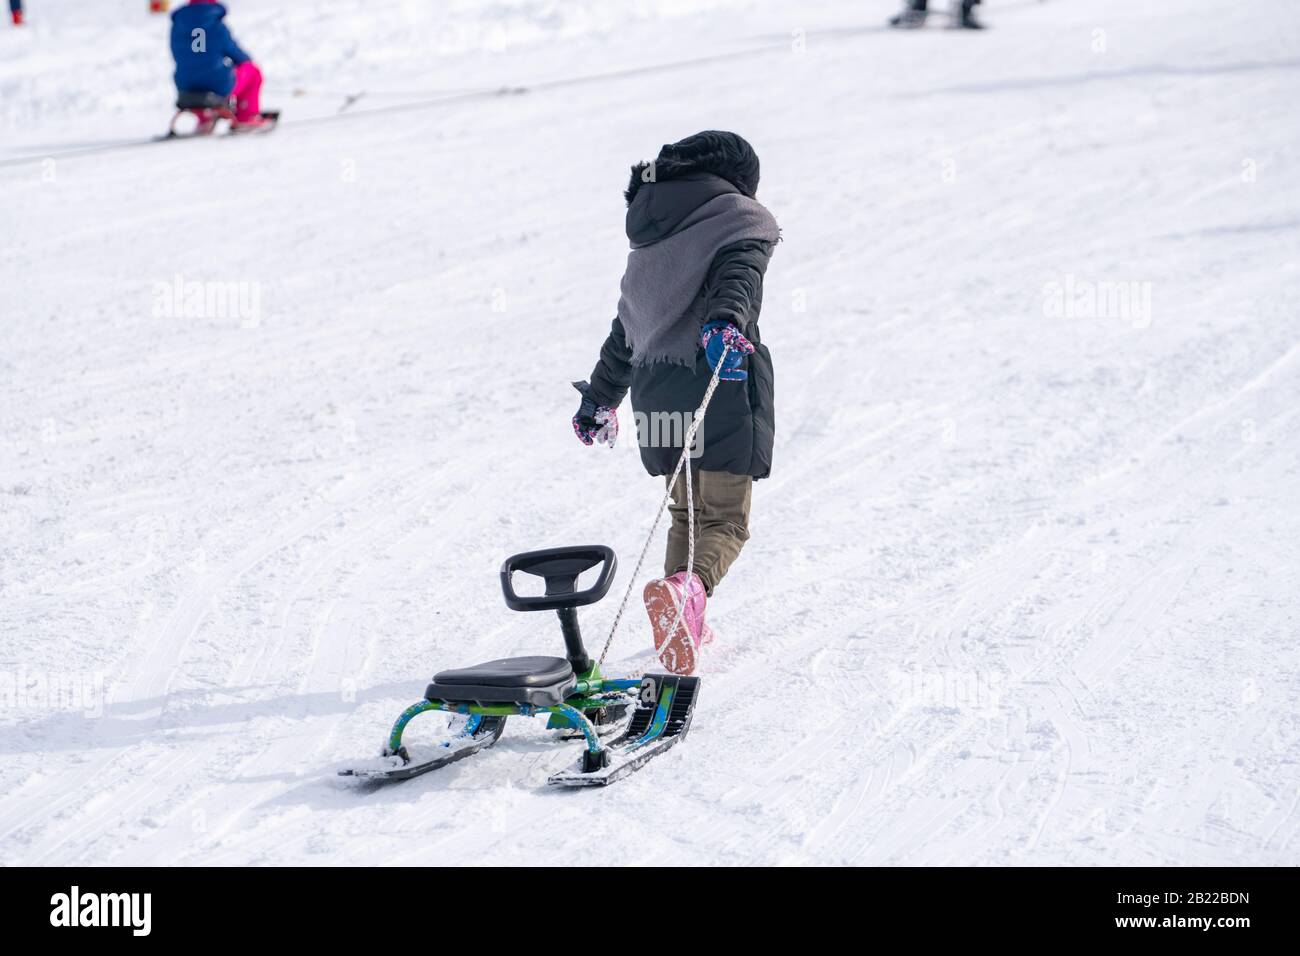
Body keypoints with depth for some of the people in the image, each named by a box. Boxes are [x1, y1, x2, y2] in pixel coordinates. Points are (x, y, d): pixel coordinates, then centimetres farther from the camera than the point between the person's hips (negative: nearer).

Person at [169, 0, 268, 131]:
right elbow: (234, 52, -1)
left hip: (186, 87, 5)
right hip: (220, 87, -5)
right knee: (252, 70, 22)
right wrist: (247, 59, 24)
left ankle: (204, 117, 36)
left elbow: (180, 59, 11)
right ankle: (246, 118, 28)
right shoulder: (218, 26, -13)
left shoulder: (176, 26, 0)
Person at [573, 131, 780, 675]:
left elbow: (624, 332, 29)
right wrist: (726, 321, -39)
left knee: (686, 513, 21)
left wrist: (600, 400, 38)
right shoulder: (742, 220, 3)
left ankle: (685, 630, 13)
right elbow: (737, 274, -20)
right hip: (722, 386, -6)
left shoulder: (650, 240, 23)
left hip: (658, 395, 6)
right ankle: (688, 590, -34)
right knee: (727, 521, -5)